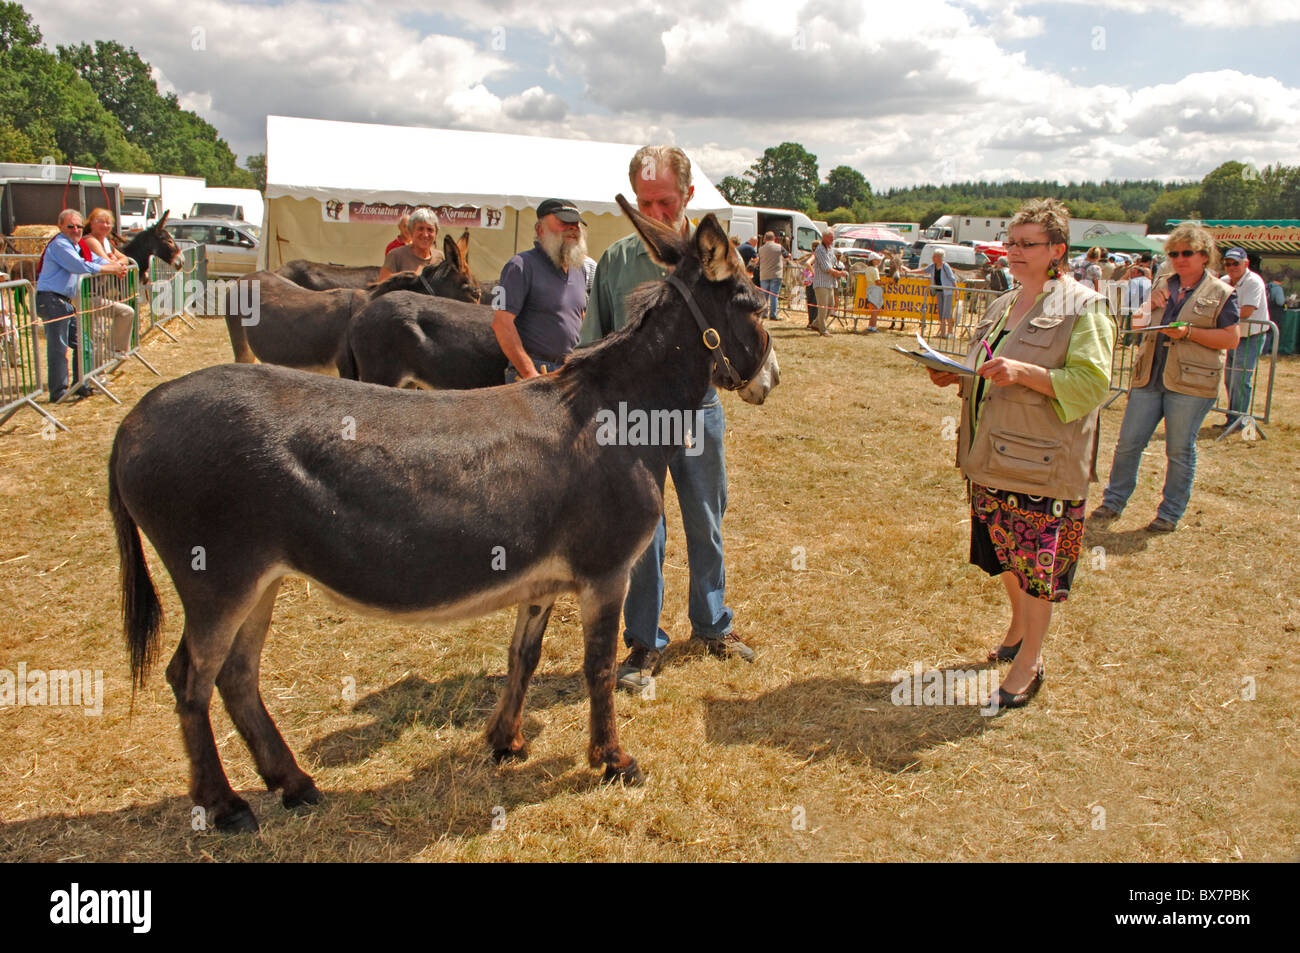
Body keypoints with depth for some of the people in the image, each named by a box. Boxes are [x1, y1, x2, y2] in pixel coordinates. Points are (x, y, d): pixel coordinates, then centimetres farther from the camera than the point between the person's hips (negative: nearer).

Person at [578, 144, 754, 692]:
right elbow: (593, 348, 5)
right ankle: (644, 642, 19)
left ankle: (711, 624, 34)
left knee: (706, 525, 14)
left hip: (699, 409, 1)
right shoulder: (616, 261, 0)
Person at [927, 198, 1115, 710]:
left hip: (1042, 464, -7)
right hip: (992, 457, 7)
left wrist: (1025, 373, -25)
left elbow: (1091, 383, -16)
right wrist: (958, 378, 7)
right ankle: (1019, 627, 38)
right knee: (1004, 552, 17)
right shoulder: (1001, 308, 16)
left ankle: (1029, 661, 11)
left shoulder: (1082, 308, -7)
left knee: (1037, 562, -2)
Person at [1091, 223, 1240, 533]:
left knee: (1180, 450, 3)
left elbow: (1231, 339, -4)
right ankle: (1113, 502, 16)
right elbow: (1137, 324, 19)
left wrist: (1189, 332, -15)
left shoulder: (1221, 293, 2)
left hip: (1190, 383, -4)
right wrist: (1150, 305, -1)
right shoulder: (1161, 287, 15)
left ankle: (1171, 513, 15)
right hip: (1149, 378, 4)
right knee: (1128, 442, 4)